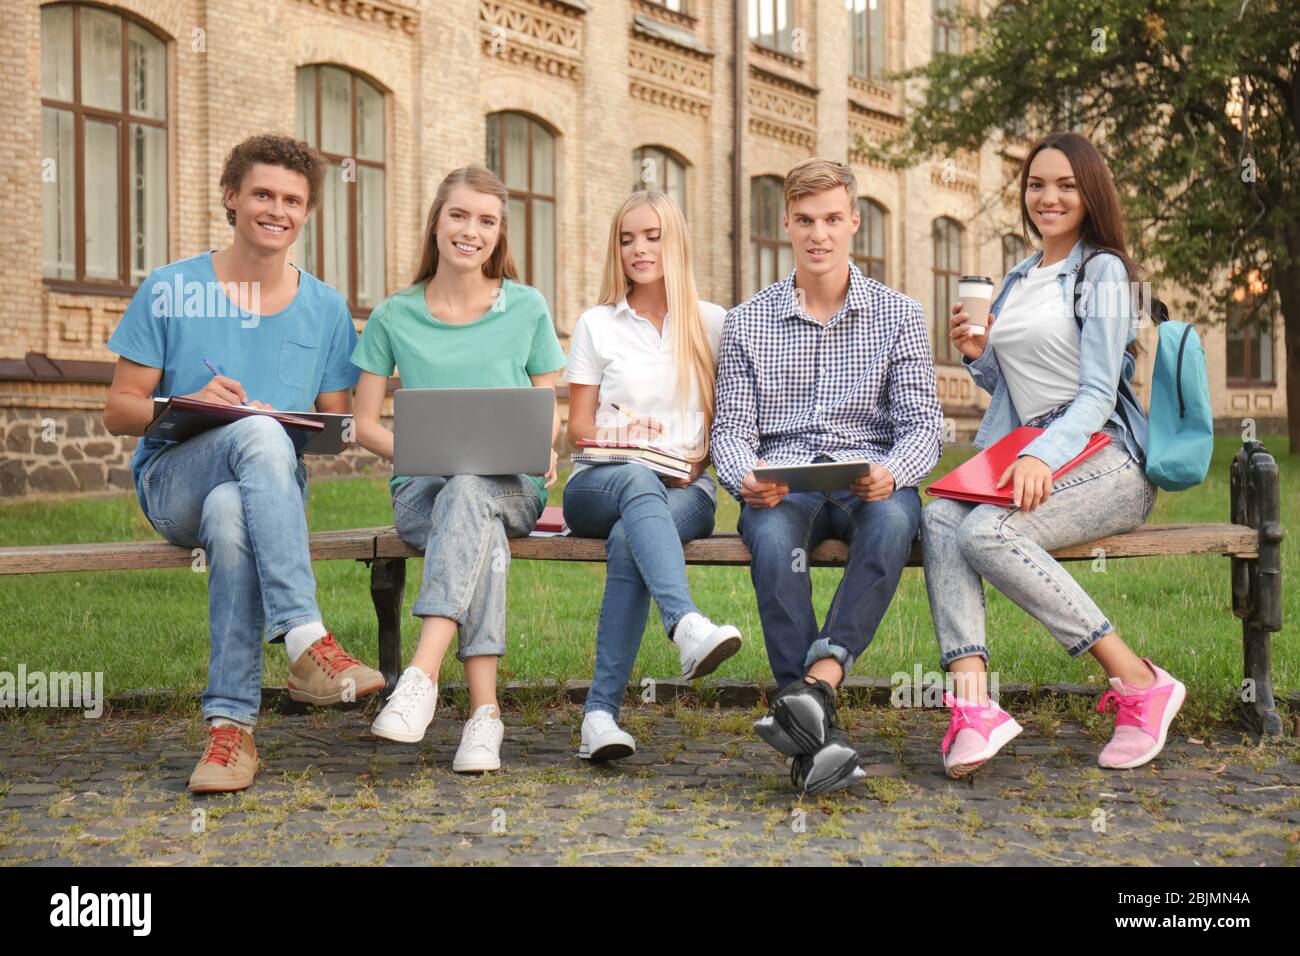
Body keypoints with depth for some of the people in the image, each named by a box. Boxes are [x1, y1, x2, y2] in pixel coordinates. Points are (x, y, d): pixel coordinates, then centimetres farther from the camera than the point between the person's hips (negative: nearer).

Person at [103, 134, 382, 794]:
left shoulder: (325, 310, 11)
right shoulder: (170, 290, 4)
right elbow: (119, 411, 3)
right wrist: (191, 406, -17)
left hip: (270, 483, 1)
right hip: (172, 481, -1)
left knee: (230, 517, -39)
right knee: (259, 434, -37)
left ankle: (231, 725, -37)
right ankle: (306, 642, -44)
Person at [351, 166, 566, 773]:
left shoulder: (527, 308, 9)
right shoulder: (394, 317, 8)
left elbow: (549, 413, 13)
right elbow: (365, 426, 8)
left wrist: (545, 450, -12)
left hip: (511, 488, 0)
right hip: (422, 489, 0)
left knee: (468, 494, -38)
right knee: (485, 540, -36)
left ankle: (422, 675, -47)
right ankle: (484, 711, -40)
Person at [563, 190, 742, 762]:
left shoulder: (712, 323, 15)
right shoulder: (597, 324, 15)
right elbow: (577, 427, 12)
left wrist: (698, 459, -7)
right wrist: (615, 437, -11)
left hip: (686, 490, 0)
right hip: (599, 485, 0)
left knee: (629, 539, -37)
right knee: (637, 482, -40)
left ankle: (601, 712, -43)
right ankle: (687, 628, -63)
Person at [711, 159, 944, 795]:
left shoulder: (898, 315, 10)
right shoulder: (748, 322, 12)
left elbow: (923, 424, 3)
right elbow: (731, 429, 7)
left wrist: (891, 473, -21)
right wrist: (745, 478, -18)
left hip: (870, 483, 0)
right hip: (782, 486, 0)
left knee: (893, 521, -37)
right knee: (772, 536, -36)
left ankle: (816, 683, -46)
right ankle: (816, 736, -42)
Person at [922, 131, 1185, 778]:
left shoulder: (1103, 272, 0)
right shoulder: (1016, 280, 22)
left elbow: (1097, 394, -10)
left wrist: (1046, 456, -26)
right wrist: (977, 356, 8)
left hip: (1103, 458, -6)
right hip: (1028, 456, 6)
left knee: (987, 531, -33)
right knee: (940, 519, -26)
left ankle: (1139, 684, -25)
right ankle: (972, 703, -40)